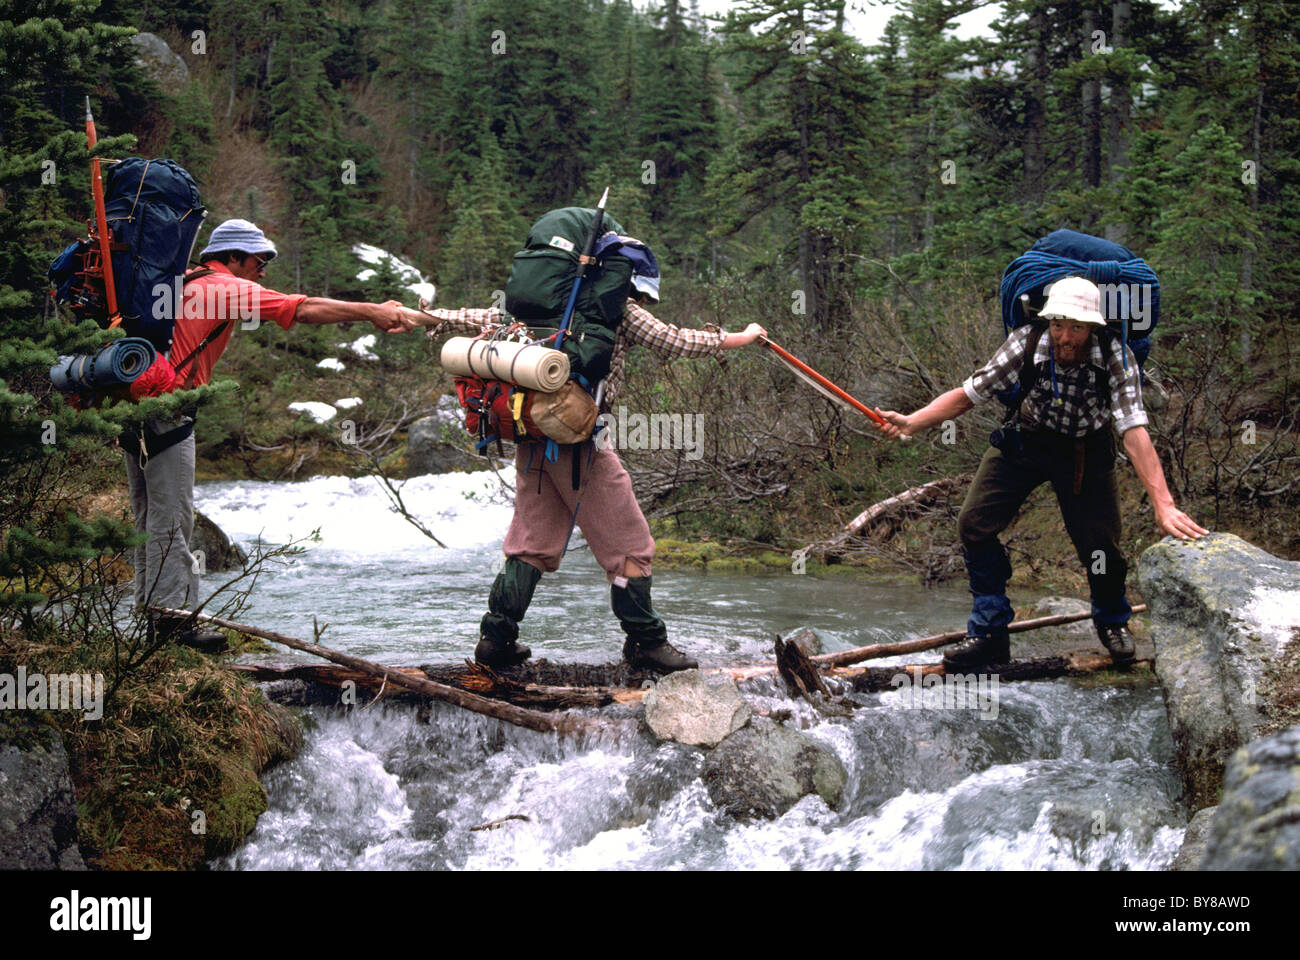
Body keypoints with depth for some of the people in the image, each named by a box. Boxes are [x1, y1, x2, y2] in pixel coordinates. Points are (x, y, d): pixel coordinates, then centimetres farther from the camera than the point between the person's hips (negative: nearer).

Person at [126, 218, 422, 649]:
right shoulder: (227, 288, -9)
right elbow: (305, 309, -12)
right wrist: (373, 312, -10)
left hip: (135, 406, 10)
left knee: (151, 515, 14)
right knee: (171, 517, -6)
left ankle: (152, 611, 20)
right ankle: (174, 618, -4)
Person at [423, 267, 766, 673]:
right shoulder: (619, 308, 2)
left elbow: (490, 318, 21)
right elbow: (673, 341, -1)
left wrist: (430, 318, 32)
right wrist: (744, 336, 10)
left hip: (531, 435, 7)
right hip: (578, 439, -7)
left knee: (532, 540, 15)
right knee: (629, 545, 2)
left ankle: (497, 637, 11)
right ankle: (645, 642, 5)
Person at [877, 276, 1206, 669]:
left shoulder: (1115, 357, -29)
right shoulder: (1027, 344, -25)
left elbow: (1134, 432, -36)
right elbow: (967, 394, -19)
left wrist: (1163, 505, -45)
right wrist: (911, 422, -34)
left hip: (1085, 451, -1)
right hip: (1024, 441, 2)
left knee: (1099, 544, -11)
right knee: (974, 524, -10)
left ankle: (1113, 622, 24)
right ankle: (990, 633, 5)